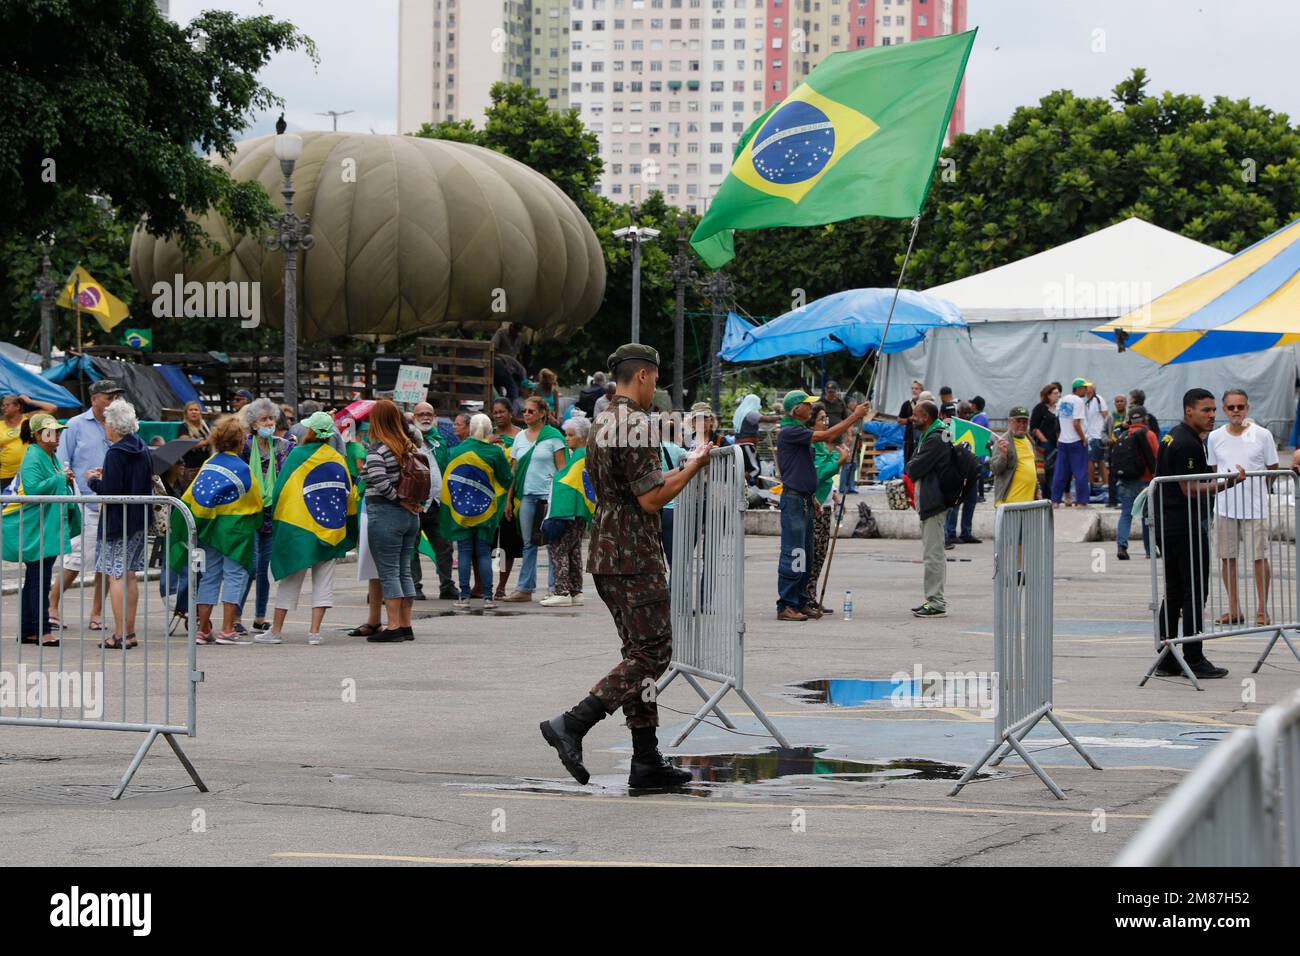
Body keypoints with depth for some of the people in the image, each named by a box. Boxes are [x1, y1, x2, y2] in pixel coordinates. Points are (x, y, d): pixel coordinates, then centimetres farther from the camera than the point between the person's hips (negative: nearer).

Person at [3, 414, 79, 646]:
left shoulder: (51, 458, 16)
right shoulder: (33, 458, -14)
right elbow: (33, 489, -26)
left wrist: (67, 481, 9)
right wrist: (60, 478, -21)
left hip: (49, 528, 10)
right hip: (37, 529, -10)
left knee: (35, 579, 11)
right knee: (39, 579, -8)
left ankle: (27, 631, 15)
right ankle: (42, 629, -7)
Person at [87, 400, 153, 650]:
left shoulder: (116, 453, -17)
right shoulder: (142, 449, 9)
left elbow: (111, 490, -22)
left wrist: (94, 480, -2)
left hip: (118, 522, -8)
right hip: (140, 521, 8)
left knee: (116, 575, -5)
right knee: (129, 575, 14)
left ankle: (120, 635, -7)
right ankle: (129, 632, 17)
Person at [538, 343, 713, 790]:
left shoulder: (602, 425, 15)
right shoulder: (636, 424, -15)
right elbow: (651, 500, -18)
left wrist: (676, 473, 27)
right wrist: (691, 468, -5)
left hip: (605, 553, 10)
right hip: (634, 557, -10)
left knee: (641, 653, 11)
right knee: (653, 653, -7)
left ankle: (647, 761, 9)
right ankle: (571, 725, -15)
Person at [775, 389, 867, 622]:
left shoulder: (800, 431, 17)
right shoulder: (788, 432, -14)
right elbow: (826, 436, -18)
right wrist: (854, 417, -13)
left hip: (805, 499, 10)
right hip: (793, 499, -10)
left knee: (807, 555, 12)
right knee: (793, 554, -9)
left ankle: (800, 603, 17)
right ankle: (786, 606, -8)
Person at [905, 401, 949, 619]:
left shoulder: (935, 440, -16)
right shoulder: (927, 437, 18)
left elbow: (914, 469, -19)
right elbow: (912, 467, 19)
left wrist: (909, 469, 1)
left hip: (932, 503, -11)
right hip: (928, 503, 11)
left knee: (933, 555, -9)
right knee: (933, 554, 14)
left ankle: (936, 604, -9)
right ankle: (934, 601, 20)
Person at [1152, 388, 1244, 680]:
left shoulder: (1171, 437, 16)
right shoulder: (1188, 444, -16)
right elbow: (1191, 490, -20)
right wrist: (1229, 482, -17)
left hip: (1165, 526, 10)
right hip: (1186, 527, -10)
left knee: (1173, 592, 12)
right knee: (1195, 592, -5)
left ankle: (1166, 660, 13)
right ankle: (1193, 659, -4)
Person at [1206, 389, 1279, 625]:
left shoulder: (1262, 435, -3)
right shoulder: (1215, 437, 5)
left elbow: (1273, 470, 4)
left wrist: (1253, 486, 1)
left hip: (1255, 506, -3)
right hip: (1224, 506, 3)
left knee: (1260, 558, -2)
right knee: (1227, 558, 6)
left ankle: (1262, 609, 6)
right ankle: (1234, 609, 16)